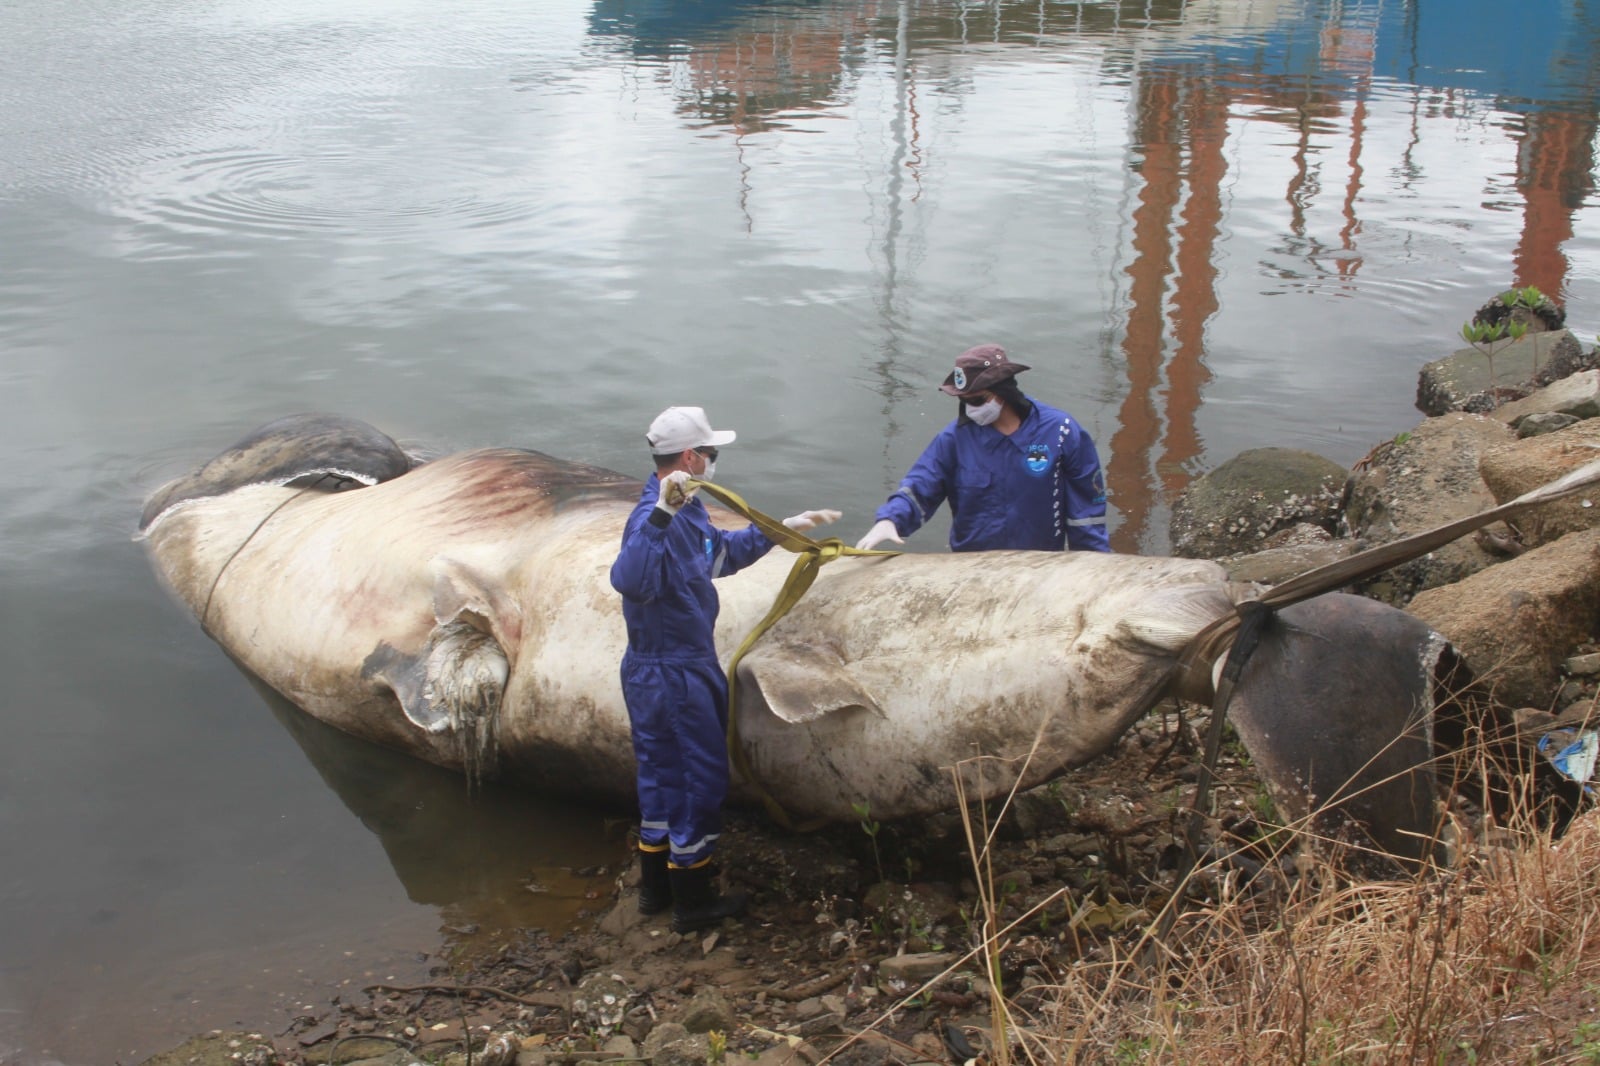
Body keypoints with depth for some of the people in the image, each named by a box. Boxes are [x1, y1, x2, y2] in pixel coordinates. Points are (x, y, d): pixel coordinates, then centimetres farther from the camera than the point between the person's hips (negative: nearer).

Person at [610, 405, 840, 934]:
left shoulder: (687, 512, 8)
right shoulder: (654, 518, -25)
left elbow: (721, 553, 27)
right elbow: (629, 580, -44)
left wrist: (781, 528, 29)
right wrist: (661, 514, -53)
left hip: (658, 672, 10)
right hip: (672, 675, -10)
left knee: (663, 775, 19)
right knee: (701, 778, 1)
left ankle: (656, 888, 32)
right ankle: (693, 903, 13)